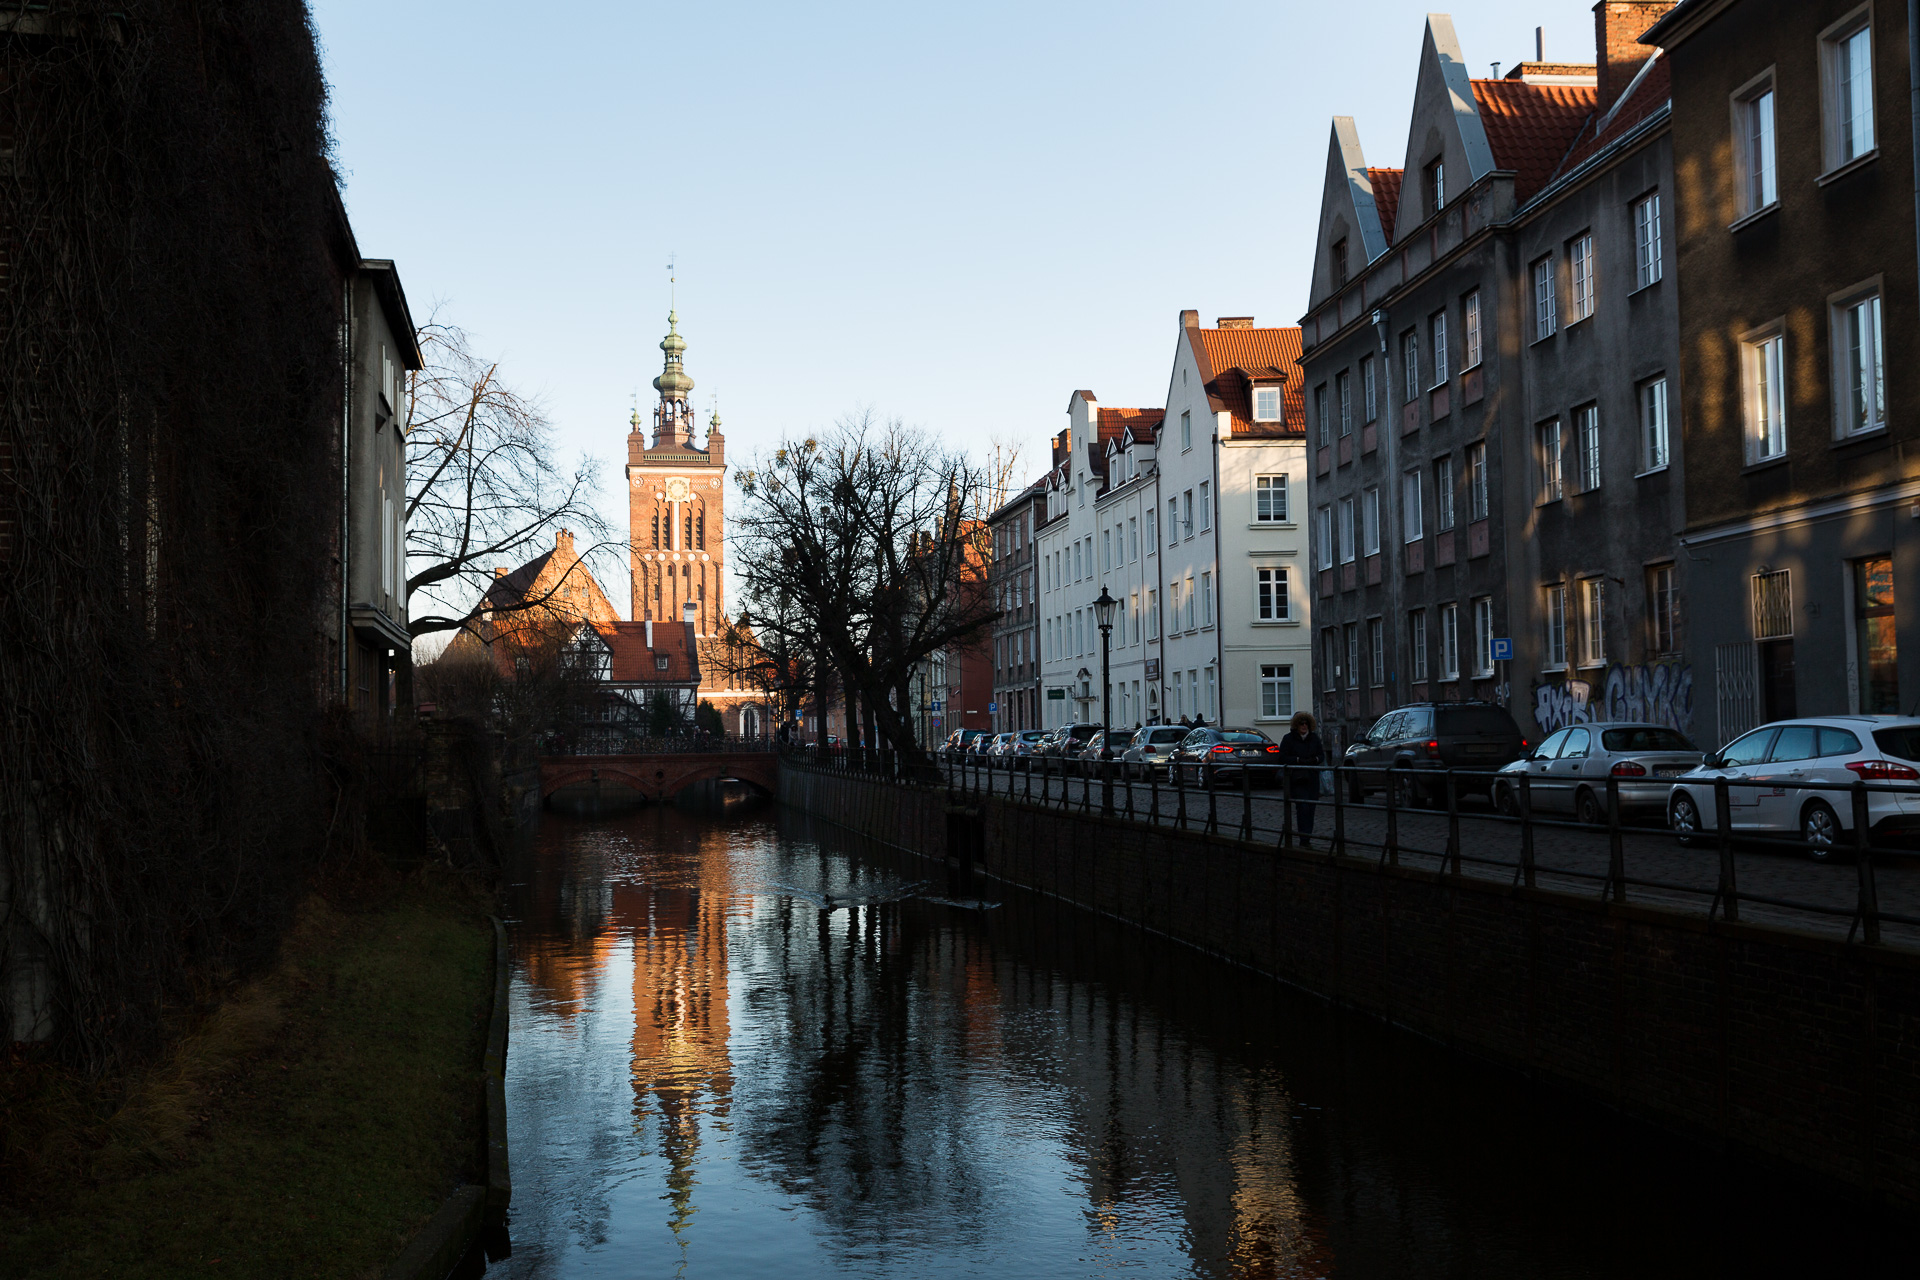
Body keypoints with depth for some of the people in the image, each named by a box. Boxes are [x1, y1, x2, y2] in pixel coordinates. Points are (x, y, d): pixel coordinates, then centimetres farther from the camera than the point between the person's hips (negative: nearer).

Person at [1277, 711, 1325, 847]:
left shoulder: (1314, 738, 12)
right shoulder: (1289, 739, 0)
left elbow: (1322, 754, 14)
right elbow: (1283, 757, -4)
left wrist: (1315, 759, -9)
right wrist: (1299, 760, -16)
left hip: (1312, 778, 4)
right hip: (1297, 778, -4)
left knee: (1310, 809, 4)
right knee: (1302, 807, -14)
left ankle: (1306, 838, 13)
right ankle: (1304, 840, -16)